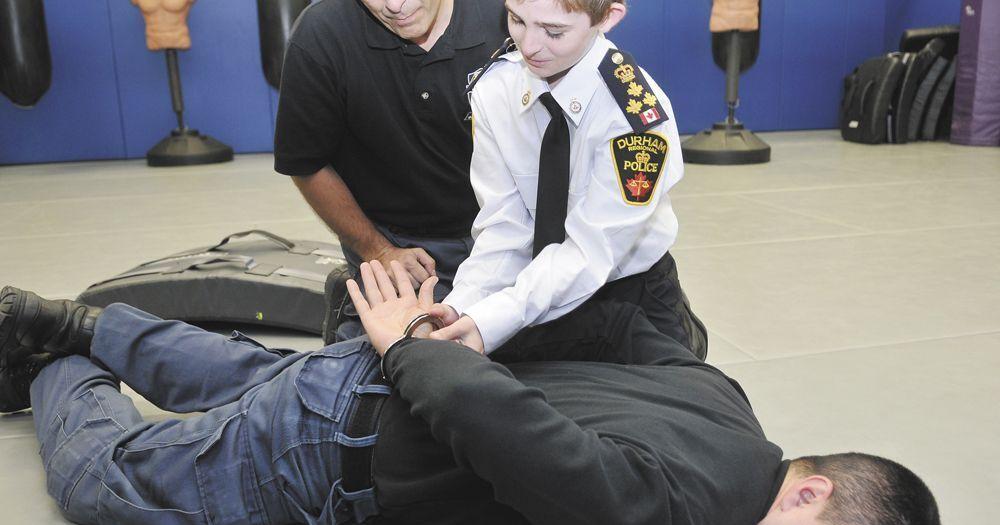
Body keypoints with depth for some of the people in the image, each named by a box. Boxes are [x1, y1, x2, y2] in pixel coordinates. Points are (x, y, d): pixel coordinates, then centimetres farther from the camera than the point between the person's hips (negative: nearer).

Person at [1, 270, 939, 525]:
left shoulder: (719, 394, -7)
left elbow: (613, 320, 6)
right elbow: (489, 415, -43)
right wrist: (406, 346, -24)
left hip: (386, 379, 7)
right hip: (335, 443, -6)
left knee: (230, 377, 33)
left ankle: (80, 326, 51)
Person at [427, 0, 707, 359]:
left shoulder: (638, 112, -25)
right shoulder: (493, 91, -12)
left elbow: (591, 249, -27)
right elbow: (505, 227, -13)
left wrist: (491, 322, -37)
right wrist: (462, 306, -30)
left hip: (631, 294, -3)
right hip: (536, 282, 3)